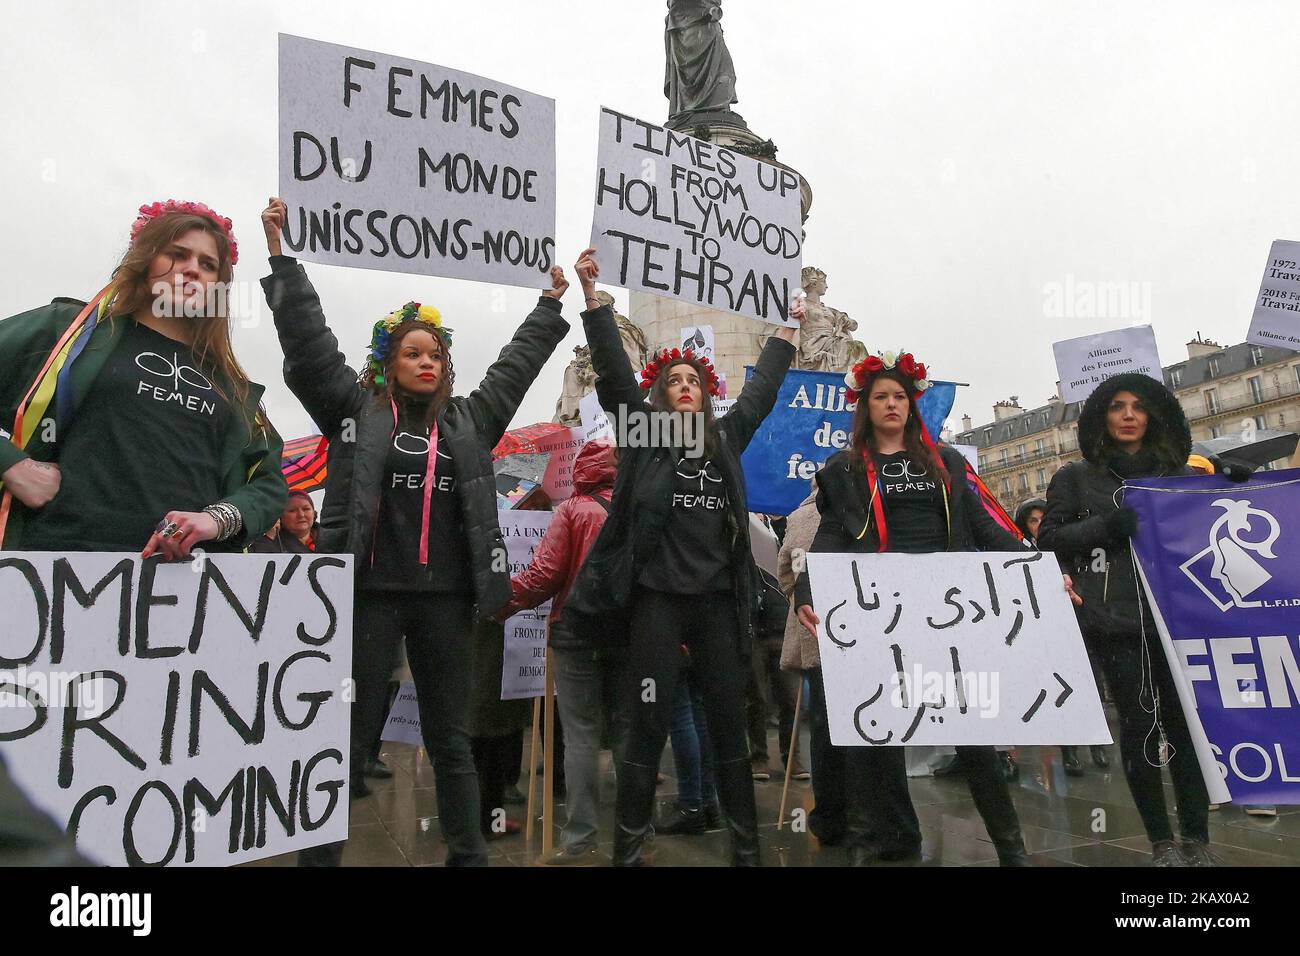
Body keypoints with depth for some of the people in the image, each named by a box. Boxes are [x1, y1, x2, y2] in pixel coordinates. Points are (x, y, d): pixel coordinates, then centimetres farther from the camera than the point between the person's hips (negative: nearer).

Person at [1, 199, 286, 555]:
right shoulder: (73, 328, 14)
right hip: (66, 548, -2)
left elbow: (269, 482, 16)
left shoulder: (232, 386, 20)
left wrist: (216, 518, -2)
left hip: (188, 562, 2)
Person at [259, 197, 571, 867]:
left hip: (445, 598, 3)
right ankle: (320, 855, 20)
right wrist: (283, 257, 1)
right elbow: (308, 341, 2)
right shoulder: (356, 409, 5)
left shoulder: (469, 420, 13)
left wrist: (551, 304, 25)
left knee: (451, 740, 13)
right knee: (350, 737, 6)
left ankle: (468, 855, 24)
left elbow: (517, 365, 21)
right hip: (370, 595, -3)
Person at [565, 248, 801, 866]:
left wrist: (788, 331, 34)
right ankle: (628, 850, 12)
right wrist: (592, 295, -7)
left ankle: (746, 846, 22)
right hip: (658, 599, -4)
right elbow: (612, 368, -1)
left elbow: (761, 388, 26)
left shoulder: (726, 438, 15)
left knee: (729, 724, 11)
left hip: (718, 600, 4)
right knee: (648, 728, 0)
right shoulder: (644, 430, 6)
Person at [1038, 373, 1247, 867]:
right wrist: (1107, 525, -13)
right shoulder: (1077, 477, 8)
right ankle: (1161, 842, 11)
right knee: (1139, 723, 0)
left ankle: (1197, 840, 12)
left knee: (1184, 720, 0)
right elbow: (1048, 539, 1)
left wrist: (1233, 488, 5)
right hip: (1114, 621, -2)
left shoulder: (1177, 472, 16)